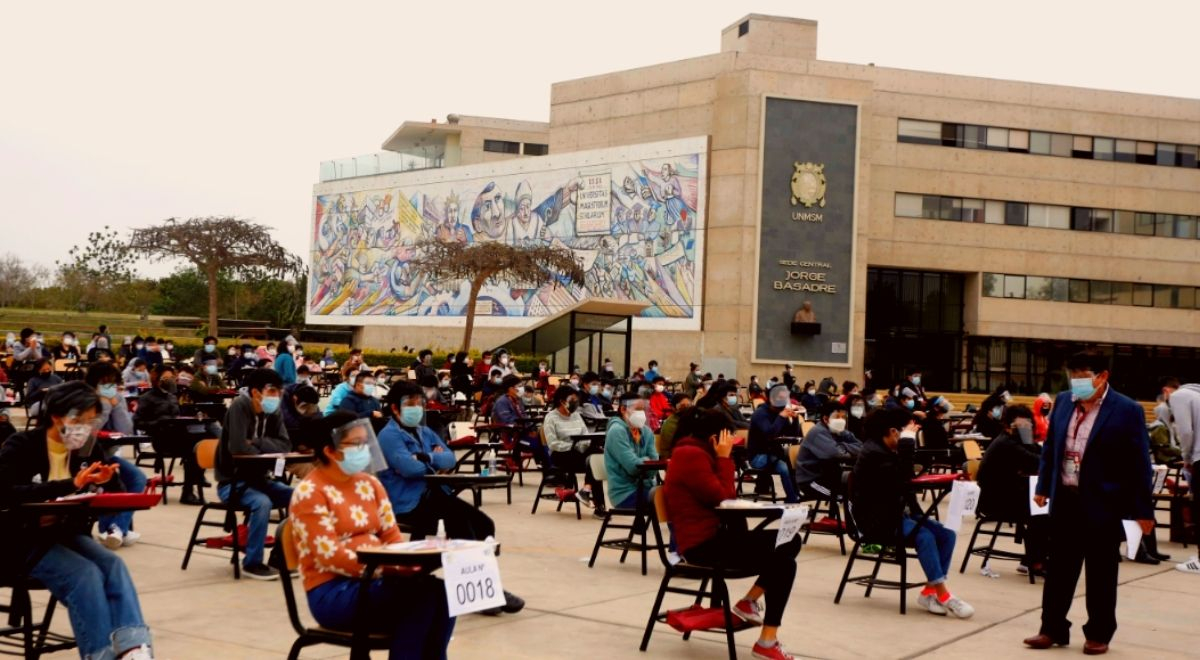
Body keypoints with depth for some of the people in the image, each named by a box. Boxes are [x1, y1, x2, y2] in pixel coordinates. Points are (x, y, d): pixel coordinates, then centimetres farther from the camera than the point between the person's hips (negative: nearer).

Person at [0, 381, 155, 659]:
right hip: (24, 540, -5)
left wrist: (107, 482, -22)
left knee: (113, 565, -25)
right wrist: (72, 485, -36)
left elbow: (117, 492, 4)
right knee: (85, 574, -30)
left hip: (67, 533, 5)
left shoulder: (87, 447, 2)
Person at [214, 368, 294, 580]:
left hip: (258, 478, 7)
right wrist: (266, 455, -13)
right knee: (263, 503, -32)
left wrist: (256, 442, -22)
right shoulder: (239, 406, -18)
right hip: (232, 482, -7)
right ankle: (252, 562, -16)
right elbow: (238, 447, -29)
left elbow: (285, 445, -7)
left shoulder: (273, 412, 3)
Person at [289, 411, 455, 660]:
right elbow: (329, 557, -16)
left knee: (441, 591, -22)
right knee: (421, 590, -28)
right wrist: (389, 567, -24)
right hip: (333, 593, -6)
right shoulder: (309, 492, -8)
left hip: (375, 579, 7)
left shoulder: (370, 483, 13)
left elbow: (392, 537, 11)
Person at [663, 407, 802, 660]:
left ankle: (749, 601, 7)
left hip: (711, 536, 11)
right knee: (783, 560, -18)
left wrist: (722, 458, 3)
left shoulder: (694, 452, 17)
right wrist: (724, 458, -9)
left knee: (790, 542, 5)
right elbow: (722, 498, -16)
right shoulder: (691, 455, -15)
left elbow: (725, 495, 16)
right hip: (701, 544, -11)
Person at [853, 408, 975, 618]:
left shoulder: (890, 451, 13)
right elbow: (901, 479, -28)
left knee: (946, 534, -9)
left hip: (893, 514, 9)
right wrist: (907, 442, -25)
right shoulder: (873, 453, -16)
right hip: (875, 519, -9)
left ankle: (930, 591, -11)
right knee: (924, 535, -30)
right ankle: (942, 594, -24)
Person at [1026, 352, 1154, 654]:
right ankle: (1052, 629, 22)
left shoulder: (1127, 411, -10)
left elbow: (1139, 464, -8)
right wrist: (1044, 486, 11)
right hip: (1065, 499, 5)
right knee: (1058, 568, 11)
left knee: (1100, 574, 8)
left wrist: (1143, 509, -8)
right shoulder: (1063, 402, 4)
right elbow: (1050, 446, 14)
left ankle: (1099, 635, 21)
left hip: (1103, 504, -5)